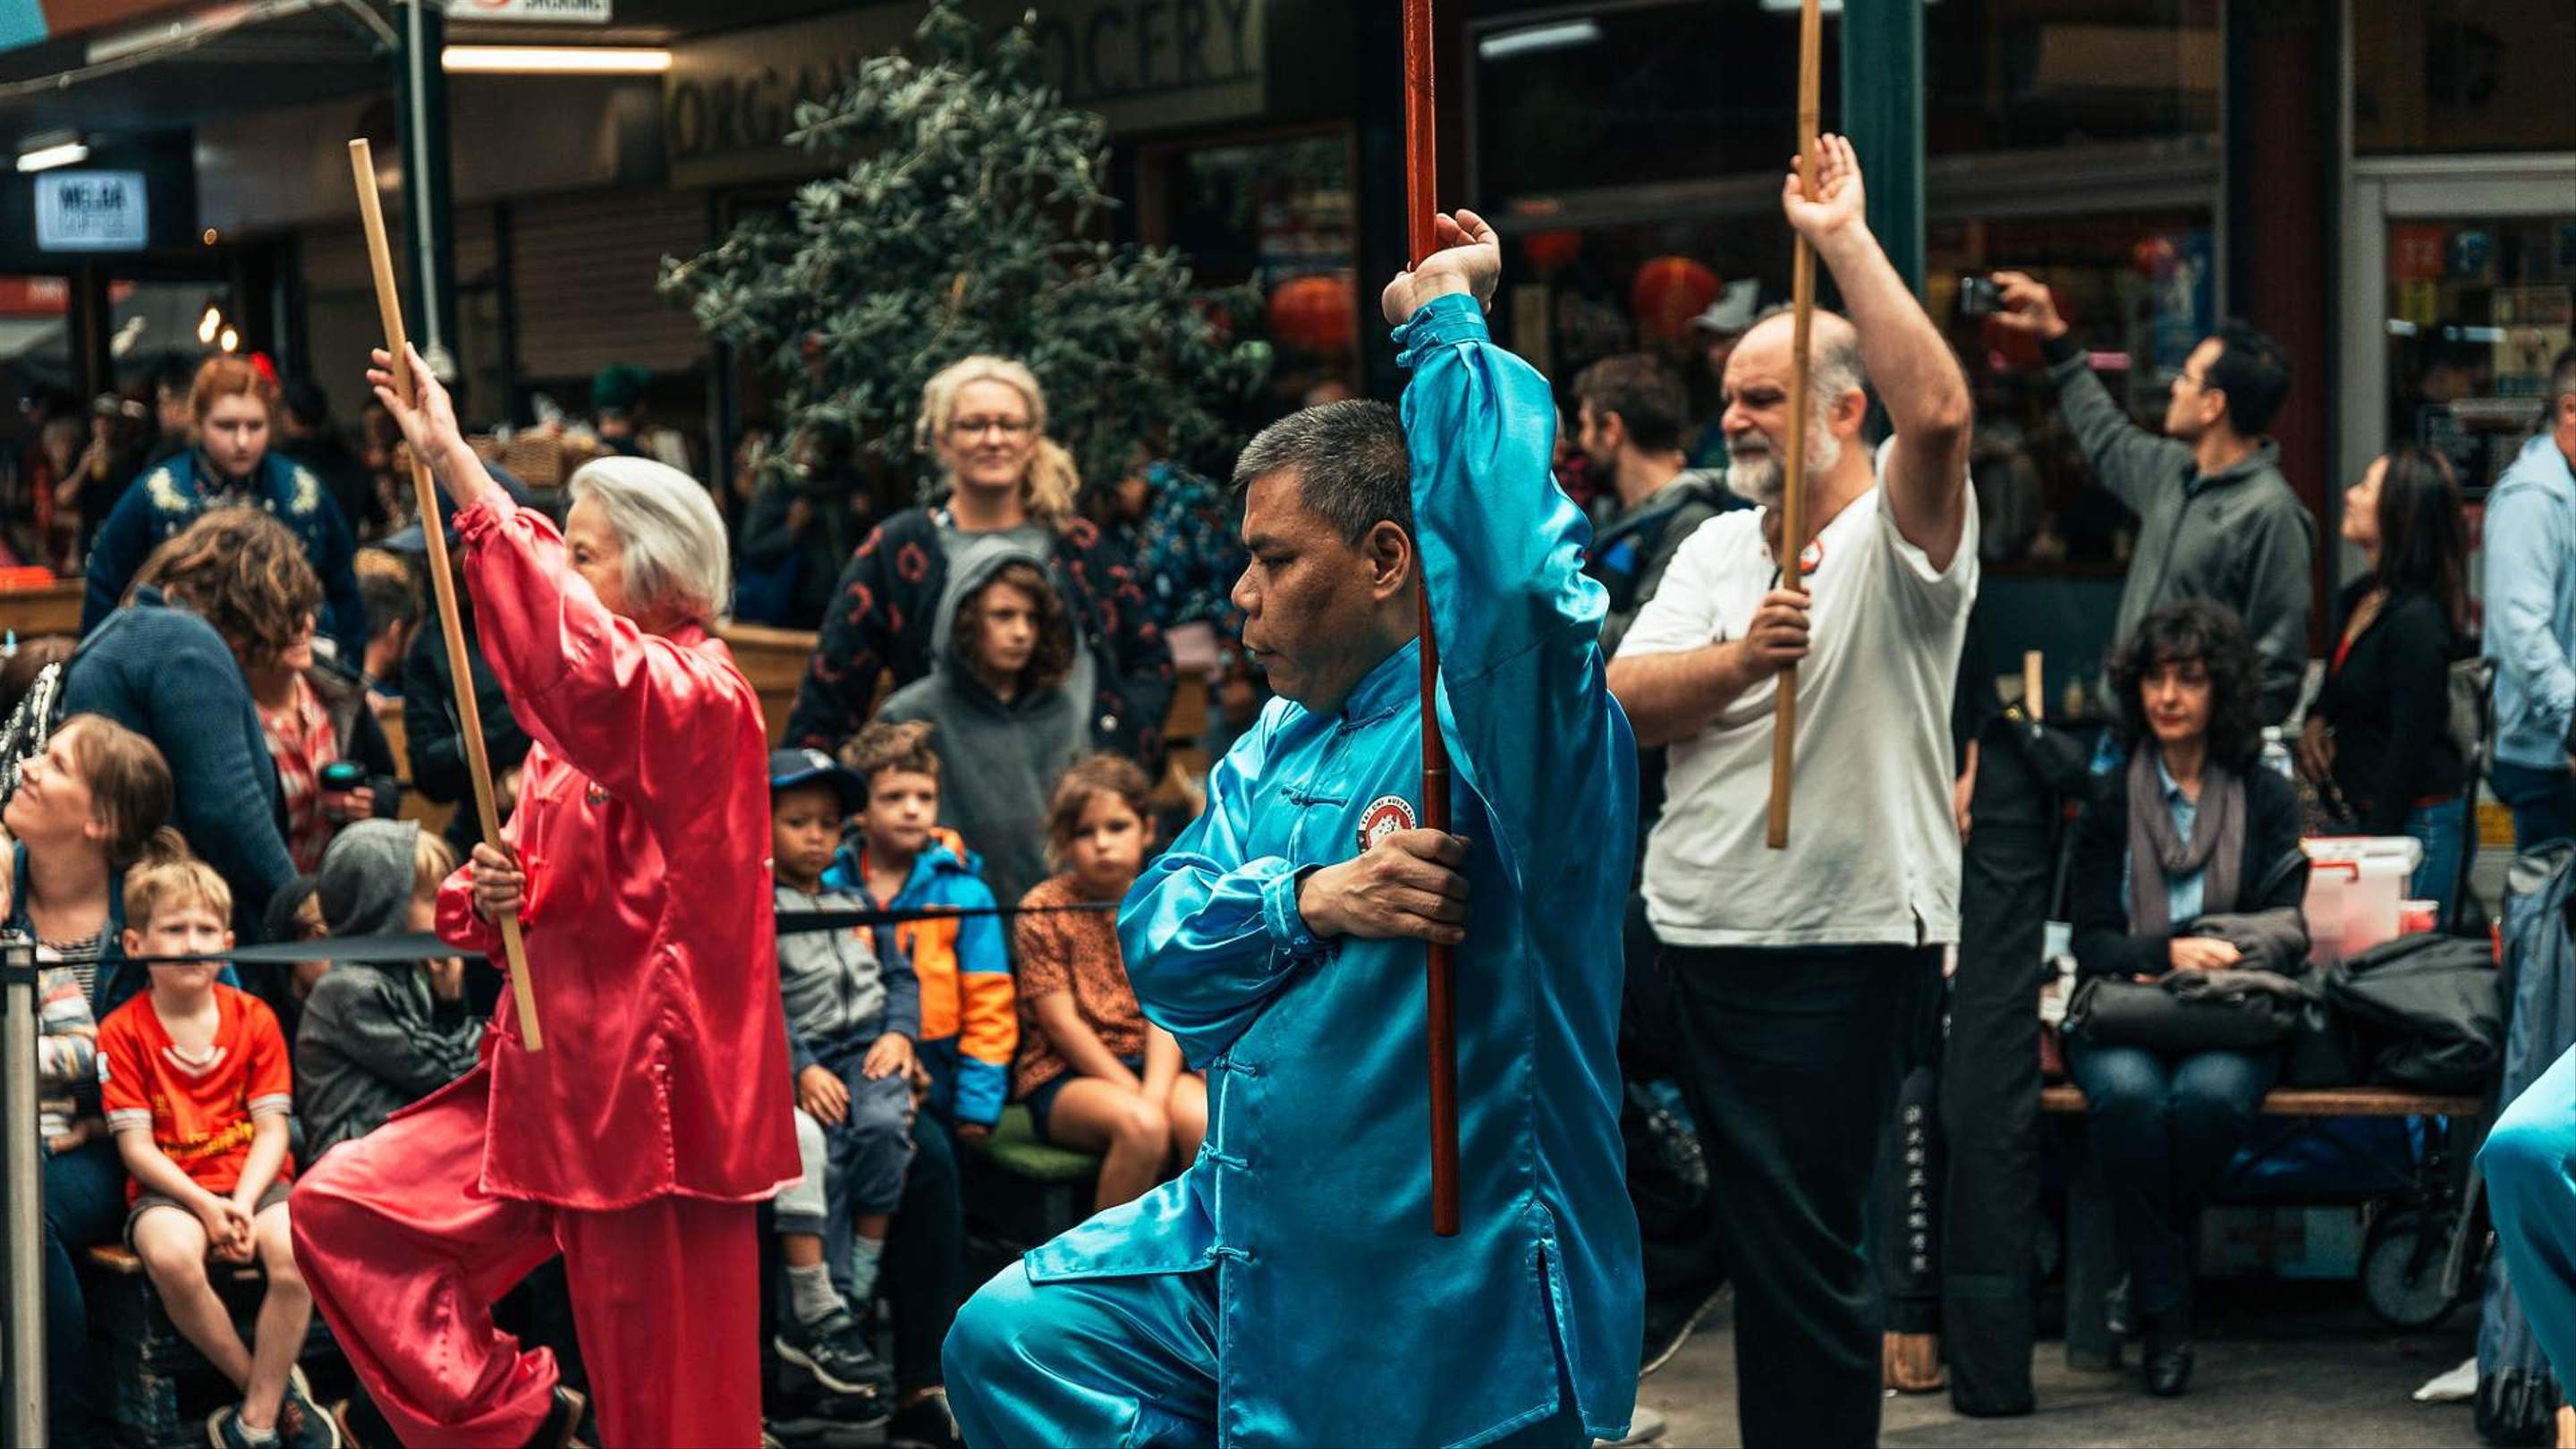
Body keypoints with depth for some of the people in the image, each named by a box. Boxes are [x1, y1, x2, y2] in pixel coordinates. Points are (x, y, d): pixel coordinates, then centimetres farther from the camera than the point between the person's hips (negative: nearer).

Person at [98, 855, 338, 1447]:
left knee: (295, 1253, -32)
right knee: (172, 1256, -36)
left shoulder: (254, 1018, 5)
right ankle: (274, 1392, -16)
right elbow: (137, 1146, -6)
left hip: (252, 1181, 2)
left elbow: (272, 1130, 1)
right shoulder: (122, 1032, -1)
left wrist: (243, 1203, -17)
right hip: (168, 1189, -1)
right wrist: (206, 1206, -19)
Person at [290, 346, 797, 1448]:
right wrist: (492, 896, -5)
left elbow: (583, 659, -36)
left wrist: (457, 470, -36)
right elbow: (535, 881, 21)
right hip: (555, 1070, 9)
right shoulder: (578, 727, 14)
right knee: (343, 1206, 0)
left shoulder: (702, 698, -13)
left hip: (654, 1088, -9)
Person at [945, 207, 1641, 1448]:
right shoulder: (1277, 743, 13)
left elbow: (1519, 572, -38)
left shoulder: (1494, 719, -14)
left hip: (1440, 1303, -8)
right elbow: (1155, 938, 3)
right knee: (1012, 1339, 5)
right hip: (1244, 1241, 8)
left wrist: (1443, 318, -24)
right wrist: (1313, 900, -19)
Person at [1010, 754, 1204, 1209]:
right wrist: (1134, 1095, -17)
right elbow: (1062, 1023, -9)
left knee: (1203, 1119, -29)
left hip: (1147, 1065, 3)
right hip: (1065, 1077, -3)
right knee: (1141, 1125, -34)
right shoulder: (1043, 911, -4)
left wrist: (1155, 1092, -21)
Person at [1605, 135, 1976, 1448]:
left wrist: (1843, 237, -25)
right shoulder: (1716, 548, 14)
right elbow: (1621, 699, 1)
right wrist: (1736, 659, -19)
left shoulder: (1896, 536, -6)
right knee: (1752, 1236, 15)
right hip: (1698, 932, 7)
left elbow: (1938, 409, -29)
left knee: (1802, 1248, -4)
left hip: (1843, 941, -7)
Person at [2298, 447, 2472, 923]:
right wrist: (2316, 722, 5)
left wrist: (2374, 845, -16)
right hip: (2367, 812, 9)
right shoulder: (2357, 598, 8)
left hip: (2417, 821, -9)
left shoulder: (2417, 621, -19)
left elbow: (2409, 749, -18)